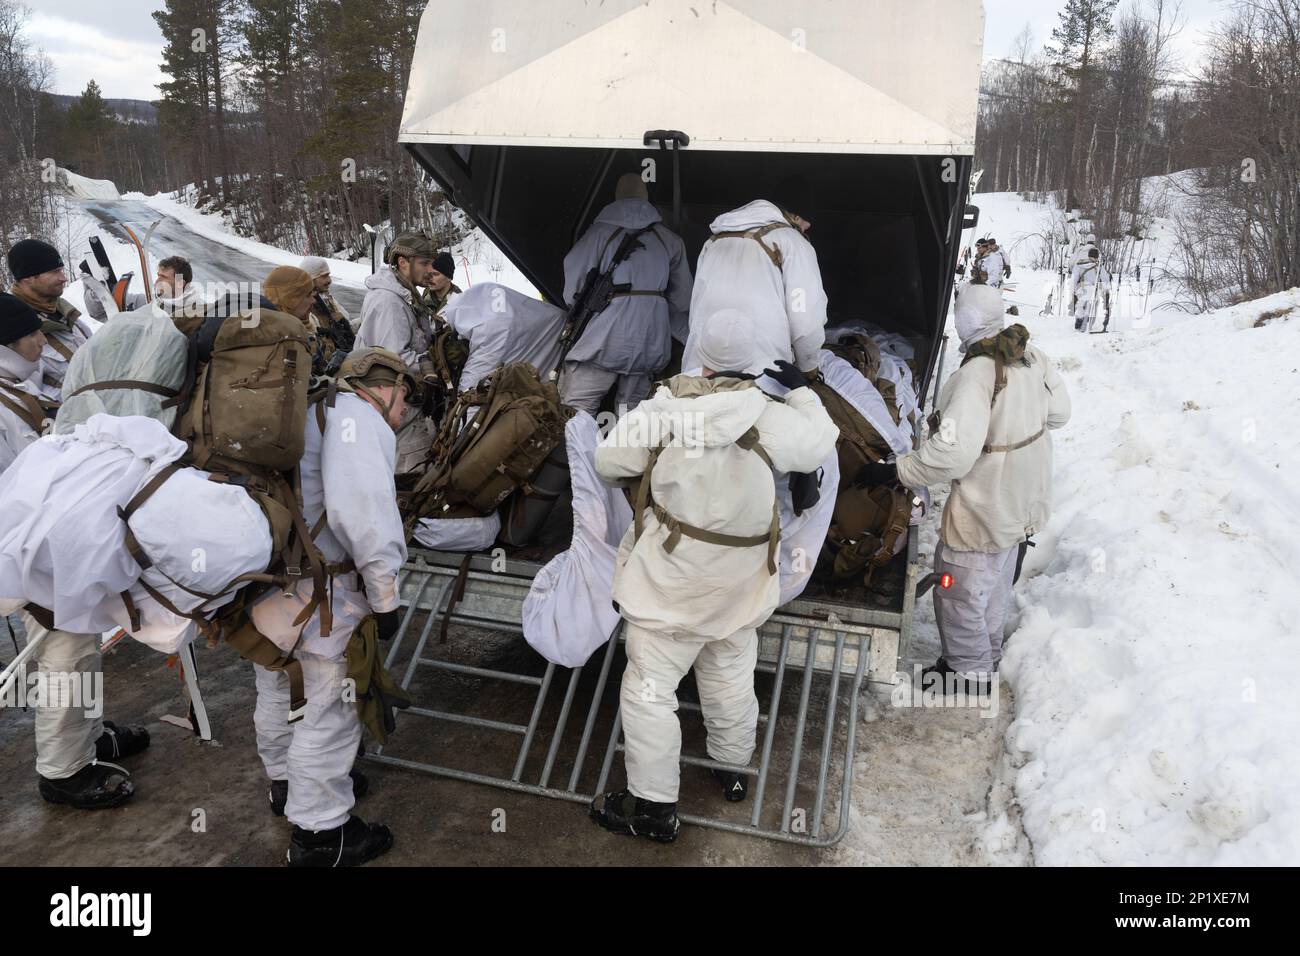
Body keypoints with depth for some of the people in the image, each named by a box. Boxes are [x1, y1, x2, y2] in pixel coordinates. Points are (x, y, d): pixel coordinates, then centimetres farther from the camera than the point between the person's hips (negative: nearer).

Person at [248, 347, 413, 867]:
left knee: (278, 690, 26)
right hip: (312, 592, -10)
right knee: (327, 707, 5)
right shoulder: (358, 419, -12)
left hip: (257, 574, 10)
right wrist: (386, 597, -17)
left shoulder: (310, 410, 19)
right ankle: (319, 834, 19)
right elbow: (363, 512, -25)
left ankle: (287, 783, 49)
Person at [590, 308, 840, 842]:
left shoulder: (663, 409, -15)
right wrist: (801, 390, 21)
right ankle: (733, 770, 44)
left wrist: (642, 473, 14)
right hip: (740, 582, 4)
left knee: (650, 690, 7)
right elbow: (821, 444, 9)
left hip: (670, 580, -3)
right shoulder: (772, 419, -10)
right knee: (731, 678, 23)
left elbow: (608, 464, -7)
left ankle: (653, 807, 14)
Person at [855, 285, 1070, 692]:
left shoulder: (977, 373, -30)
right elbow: (1059, 411, 8)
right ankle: (987, 656, 46)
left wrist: (895, 471, -29)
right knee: (996, 589, 27)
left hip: (986, 512, -9)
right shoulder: (1031, 354, -5)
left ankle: (970, 674, 28)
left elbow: (953, 453, -36)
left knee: (960, 596, 11)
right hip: (1026, 502, 9)